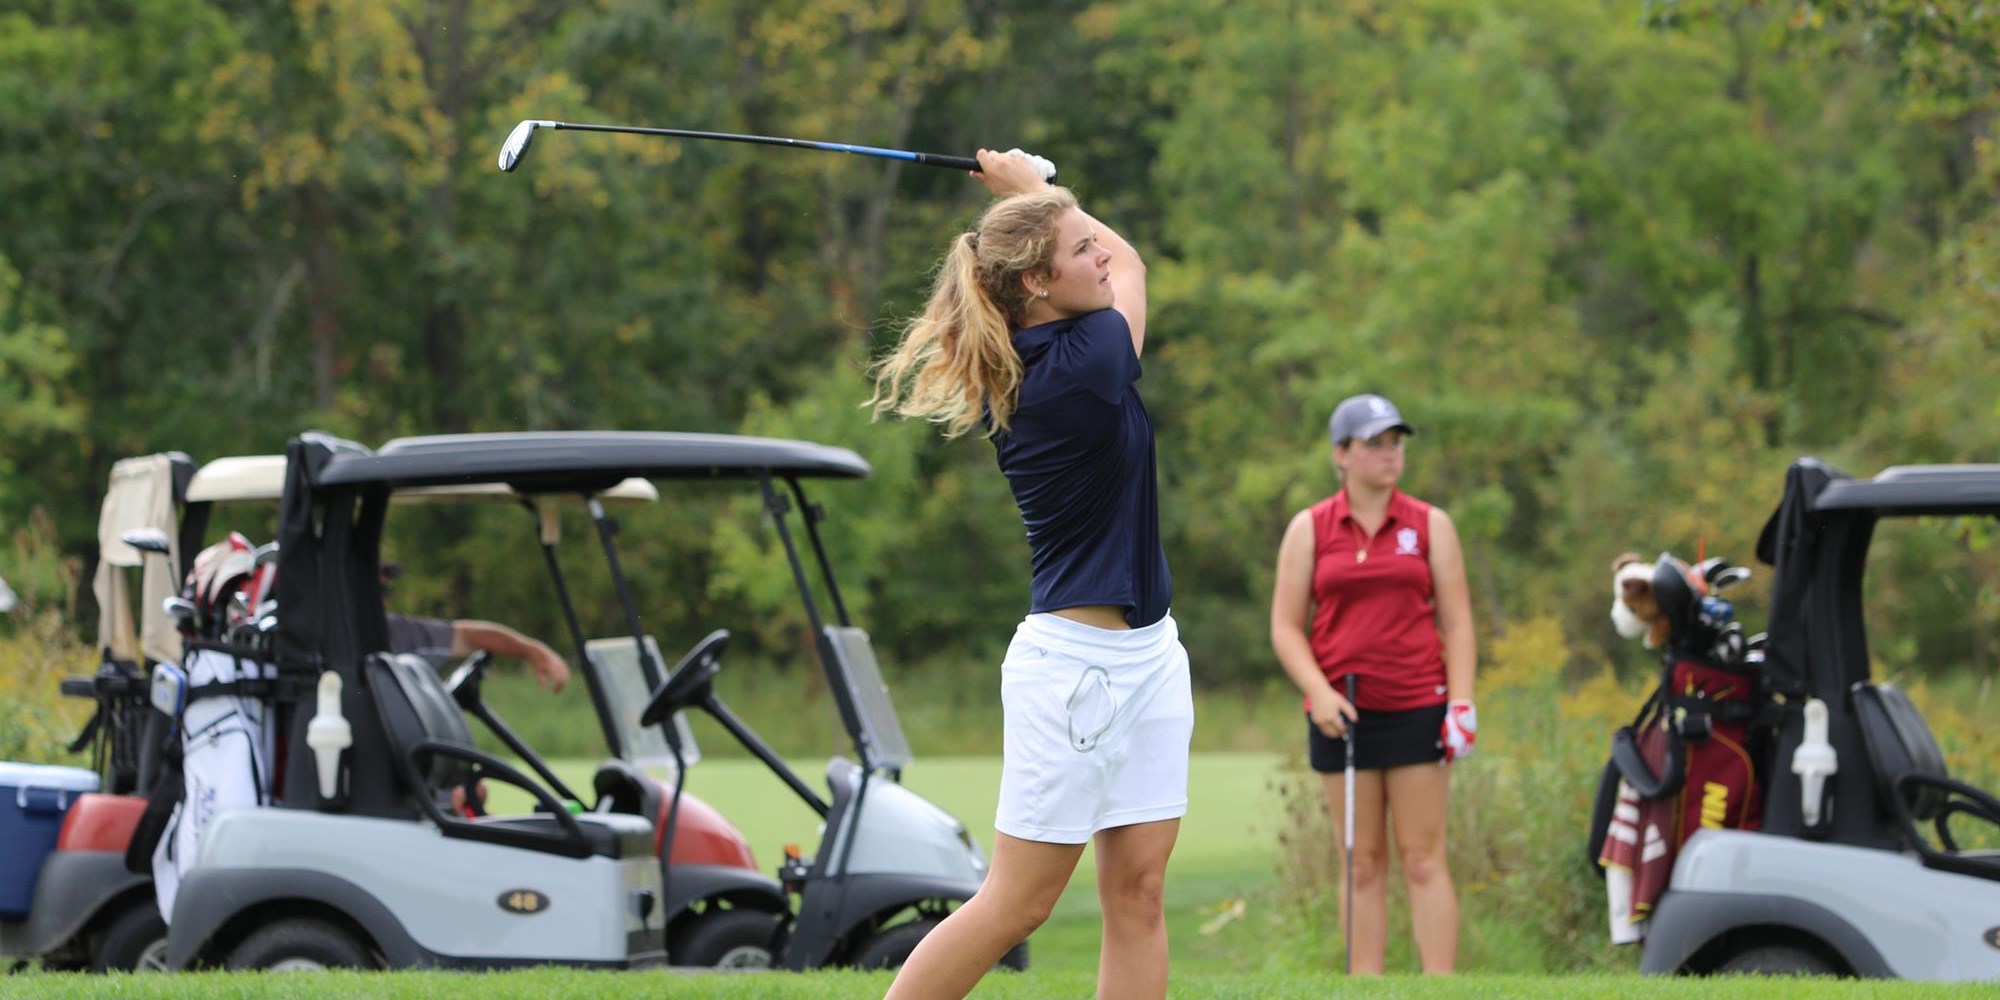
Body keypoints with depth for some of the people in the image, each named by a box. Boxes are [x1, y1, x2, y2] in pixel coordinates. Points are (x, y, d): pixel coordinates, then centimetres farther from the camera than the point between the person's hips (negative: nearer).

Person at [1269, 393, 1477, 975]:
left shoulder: (1431, 525, 7)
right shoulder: (1309, 529, 7)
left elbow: (1456, 622, 6)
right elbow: (1286, 626, 5)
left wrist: (1461, 703, -4)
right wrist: (1319, 692, -9)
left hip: (1417, 711, -1)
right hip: (1342, 717, 1)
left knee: (1423, 859, -4)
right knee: (1361, 864, 2)